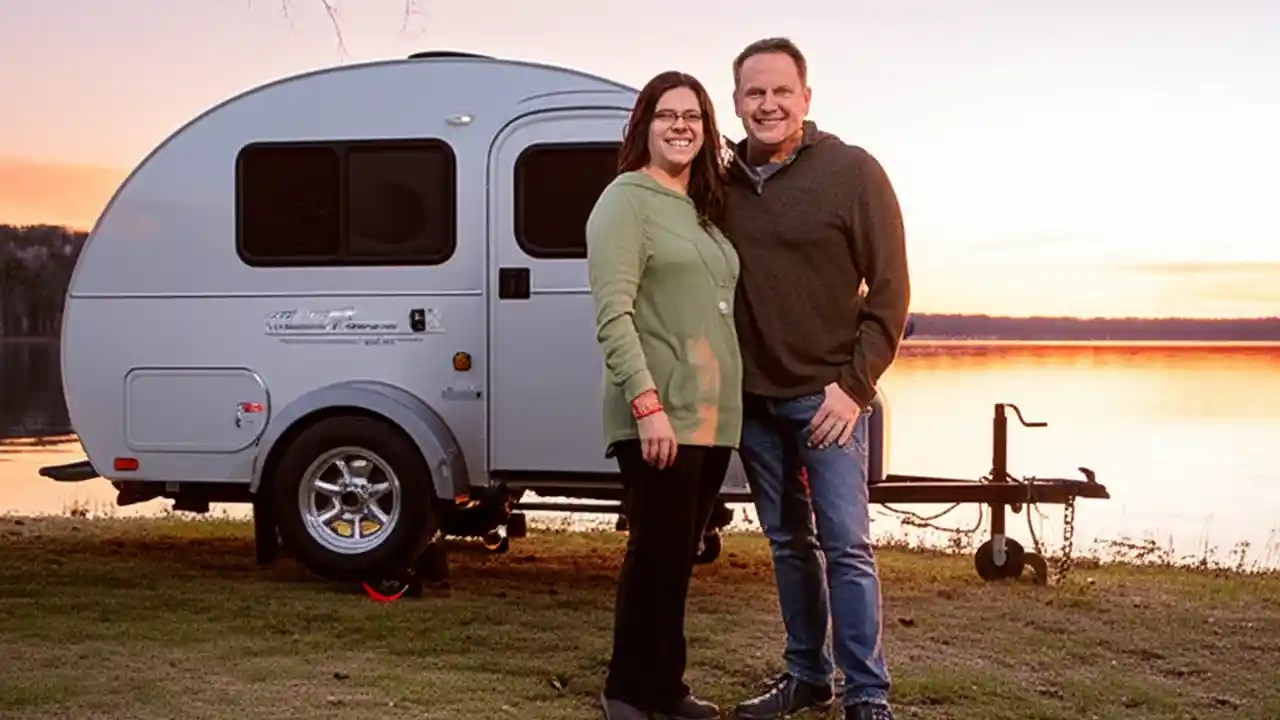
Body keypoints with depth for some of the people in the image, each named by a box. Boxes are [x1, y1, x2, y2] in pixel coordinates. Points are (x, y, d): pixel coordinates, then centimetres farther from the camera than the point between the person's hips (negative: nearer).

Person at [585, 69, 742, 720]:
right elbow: (613, 315, -16)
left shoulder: (703, 210, 17)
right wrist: (648, 403, -24)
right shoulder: (627, 200, -6)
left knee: (679, 557, 13)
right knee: (658, 554, -3)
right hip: (657, 415, -7)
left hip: (713, 415, 7)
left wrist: (726, 402, 11)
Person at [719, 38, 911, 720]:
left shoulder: (853, 172, -7)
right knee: (788, 542, 13)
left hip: (827, 393, -4)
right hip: (751, 397, 4)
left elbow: (890, 289, -7)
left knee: (845, 545, -5)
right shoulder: (723, 183, 4)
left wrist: (855, 384, -13)